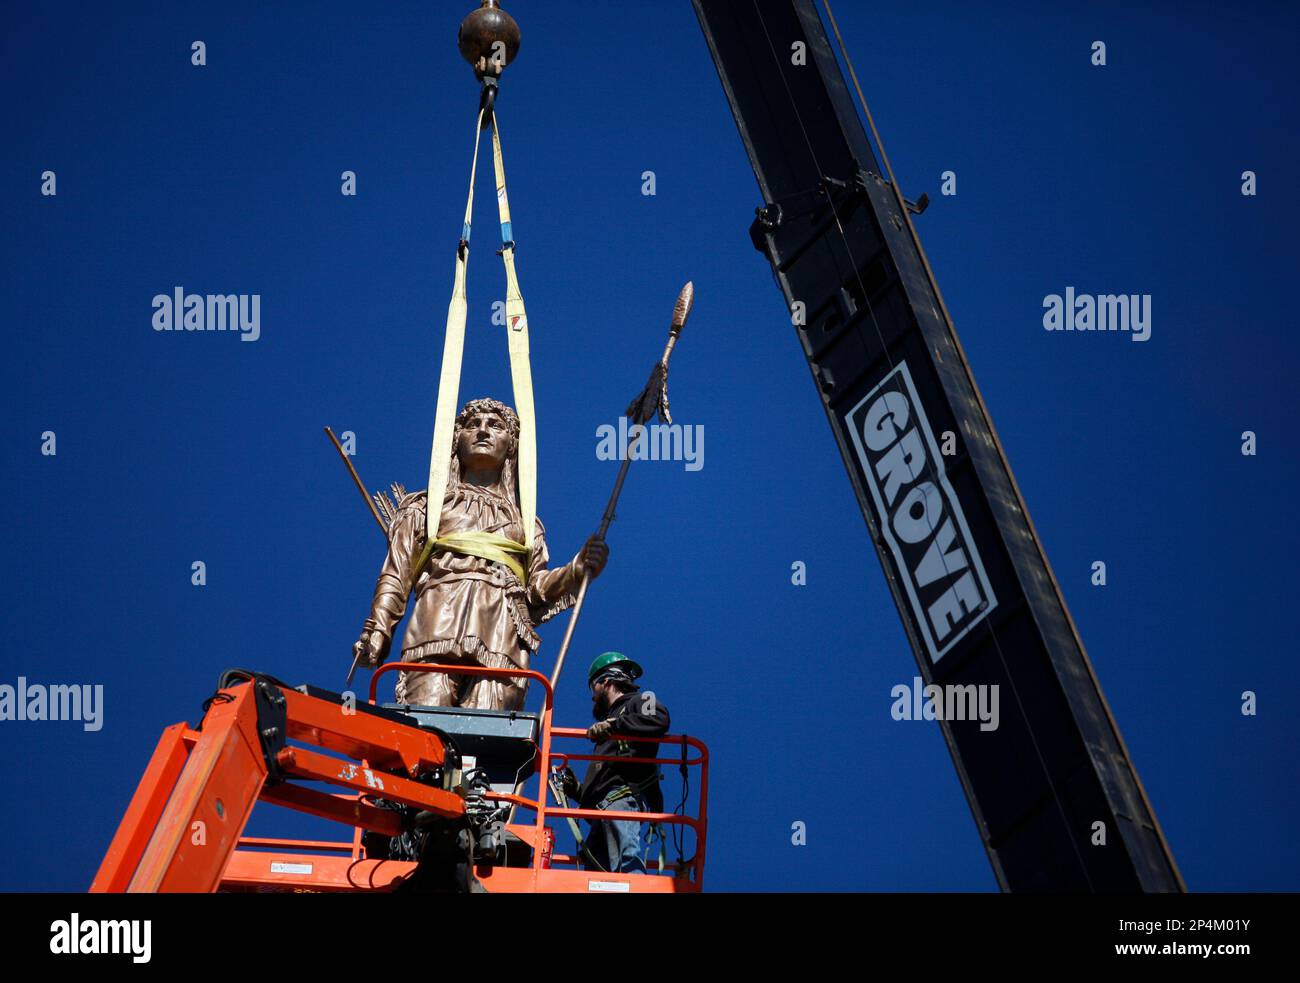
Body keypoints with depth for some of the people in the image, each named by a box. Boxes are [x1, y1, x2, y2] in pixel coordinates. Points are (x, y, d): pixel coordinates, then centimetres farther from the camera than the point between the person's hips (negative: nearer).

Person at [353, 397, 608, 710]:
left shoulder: (525, 522, 32)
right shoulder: (427, 505, 28)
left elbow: (537, 589, 20)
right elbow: (396, 574, 16)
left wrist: (577, 570, 2)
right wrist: (378, 629, 0)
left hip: (502, 636, 1)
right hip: (439, 623, -1)